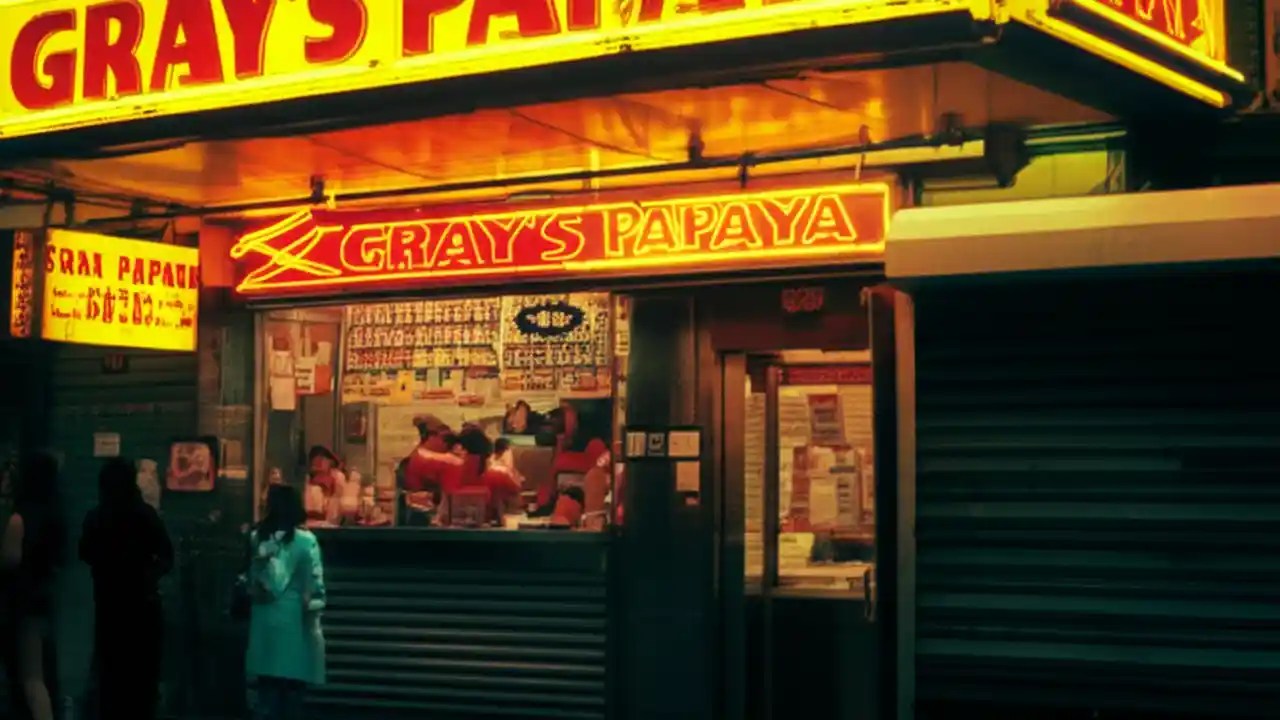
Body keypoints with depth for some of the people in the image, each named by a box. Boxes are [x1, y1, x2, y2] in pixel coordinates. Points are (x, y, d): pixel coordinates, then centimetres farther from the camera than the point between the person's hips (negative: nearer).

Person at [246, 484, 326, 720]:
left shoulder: (257, 538, 1)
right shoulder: (306, 540, -9)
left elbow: (252, 580, 4)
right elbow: (314, 585, -8)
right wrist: (314, 611, 2)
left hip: (265, 620, 3)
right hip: (295, 620, -3)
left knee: (266, 689, 6)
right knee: (293, 691, 5)